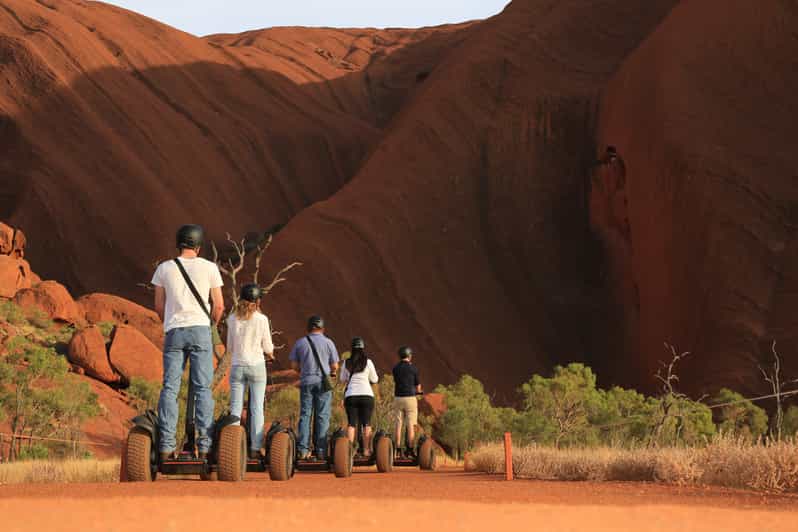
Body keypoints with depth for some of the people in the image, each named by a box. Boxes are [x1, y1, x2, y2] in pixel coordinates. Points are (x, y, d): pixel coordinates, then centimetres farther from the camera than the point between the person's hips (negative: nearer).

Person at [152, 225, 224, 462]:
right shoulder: (209, 268, 1)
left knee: (169, 388, 1)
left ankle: (166, 445, -6)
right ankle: (204, 445, -5)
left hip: (173, 332, 1)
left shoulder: (164, 268, 6)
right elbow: (219, 306, 3)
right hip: (200, 330, -1)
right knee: (203, 388, 0)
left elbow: (159, 306, 11)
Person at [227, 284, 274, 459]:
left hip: (237, 366, 2)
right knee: (256, 408, 1)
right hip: (257, 365, -2)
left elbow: (230, 346, 8)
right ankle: (255, 448, -1)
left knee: (235, 407, 4)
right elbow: (268, 348, -2)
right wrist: (269, 352, 20)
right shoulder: (261, 319, -7)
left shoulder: (233, 319, 1)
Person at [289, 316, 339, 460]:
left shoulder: (300, 343, 6)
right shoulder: (328, 343, 1)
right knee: (322, 416, 0)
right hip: (323, 382, -2)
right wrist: (332, 372, 23)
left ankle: (303, 449, -5)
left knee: (305, 415, 3)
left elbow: (294, 365, 7)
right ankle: (321, 450, -4)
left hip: (306, 382, 2)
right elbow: (335, 366, 2)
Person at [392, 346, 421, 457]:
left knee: (398, 425, 6)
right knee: (411, 426, 0)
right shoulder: (413, 369, -6)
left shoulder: (395, 368, 4)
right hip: (410, 398, -3)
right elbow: (418, 388, -1)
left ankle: (398, 449, 4)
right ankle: (410, 450, -3)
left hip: (398, 398, 3)